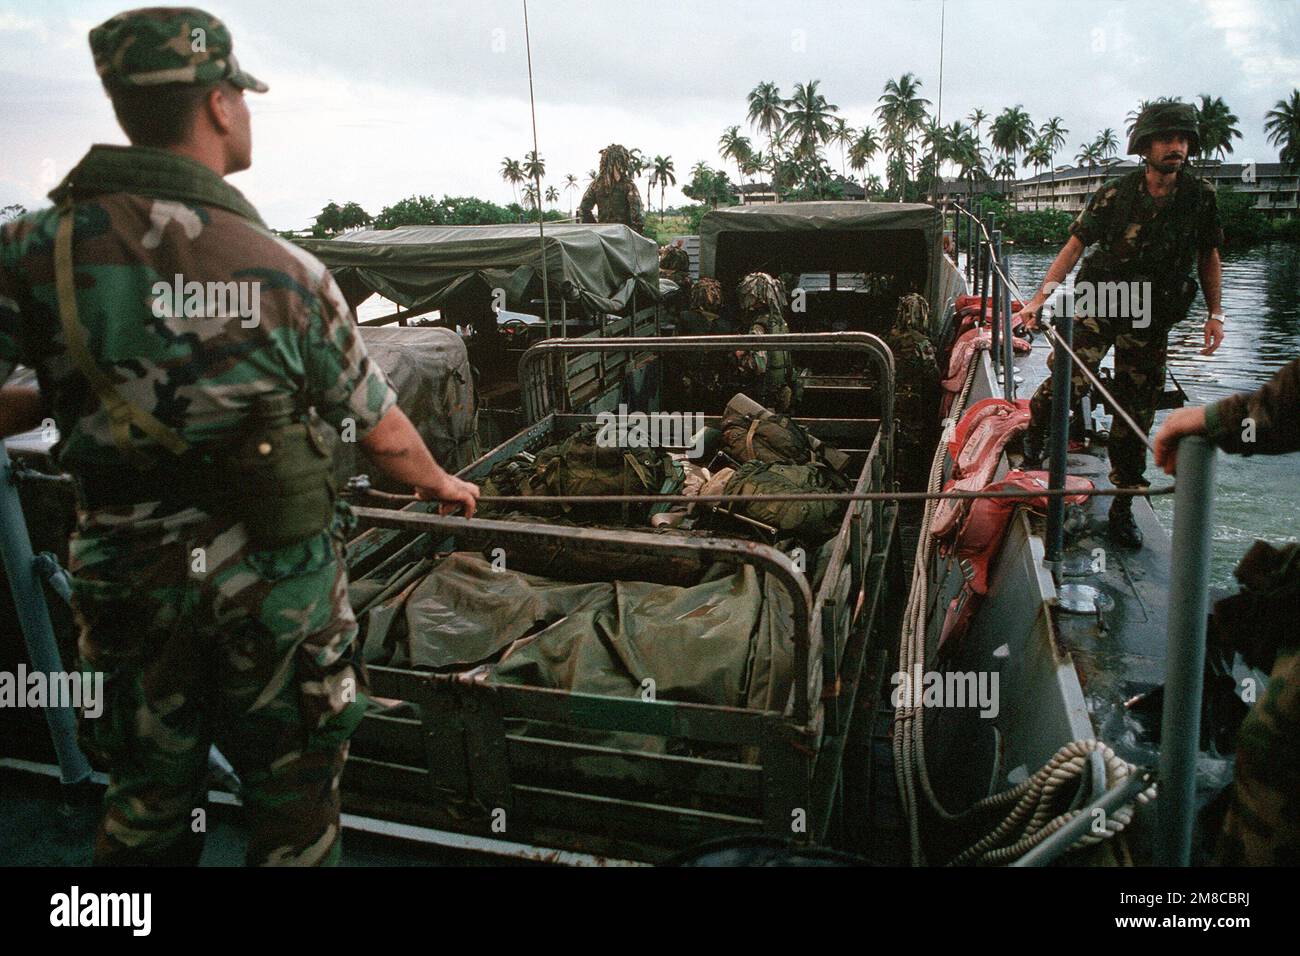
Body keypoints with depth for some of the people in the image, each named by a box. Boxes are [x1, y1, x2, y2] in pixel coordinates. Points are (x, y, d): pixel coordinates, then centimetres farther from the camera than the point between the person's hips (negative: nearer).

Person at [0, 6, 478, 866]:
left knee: (145, 804, 25)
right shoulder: (287, 271, -15)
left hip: (131, 584, 3)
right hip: (278, 585, -2)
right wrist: (441, 483, 16)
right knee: (293, 805, 19)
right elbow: (384, 432, -5)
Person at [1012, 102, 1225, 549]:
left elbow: (1208, 256, 10)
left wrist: (1215, 315, 8)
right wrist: (1039, 298, -14)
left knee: (1136, 414, 4)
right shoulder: (1116, 194, -8)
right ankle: (1034, 433, 10)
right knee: (1070, 381, -23)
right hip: (1099, 306, -2)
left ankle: (1123, 505, 15)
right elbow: (1075, 245, -6)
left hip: (1152, 321, 2)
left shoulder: (1201, 197, -1)